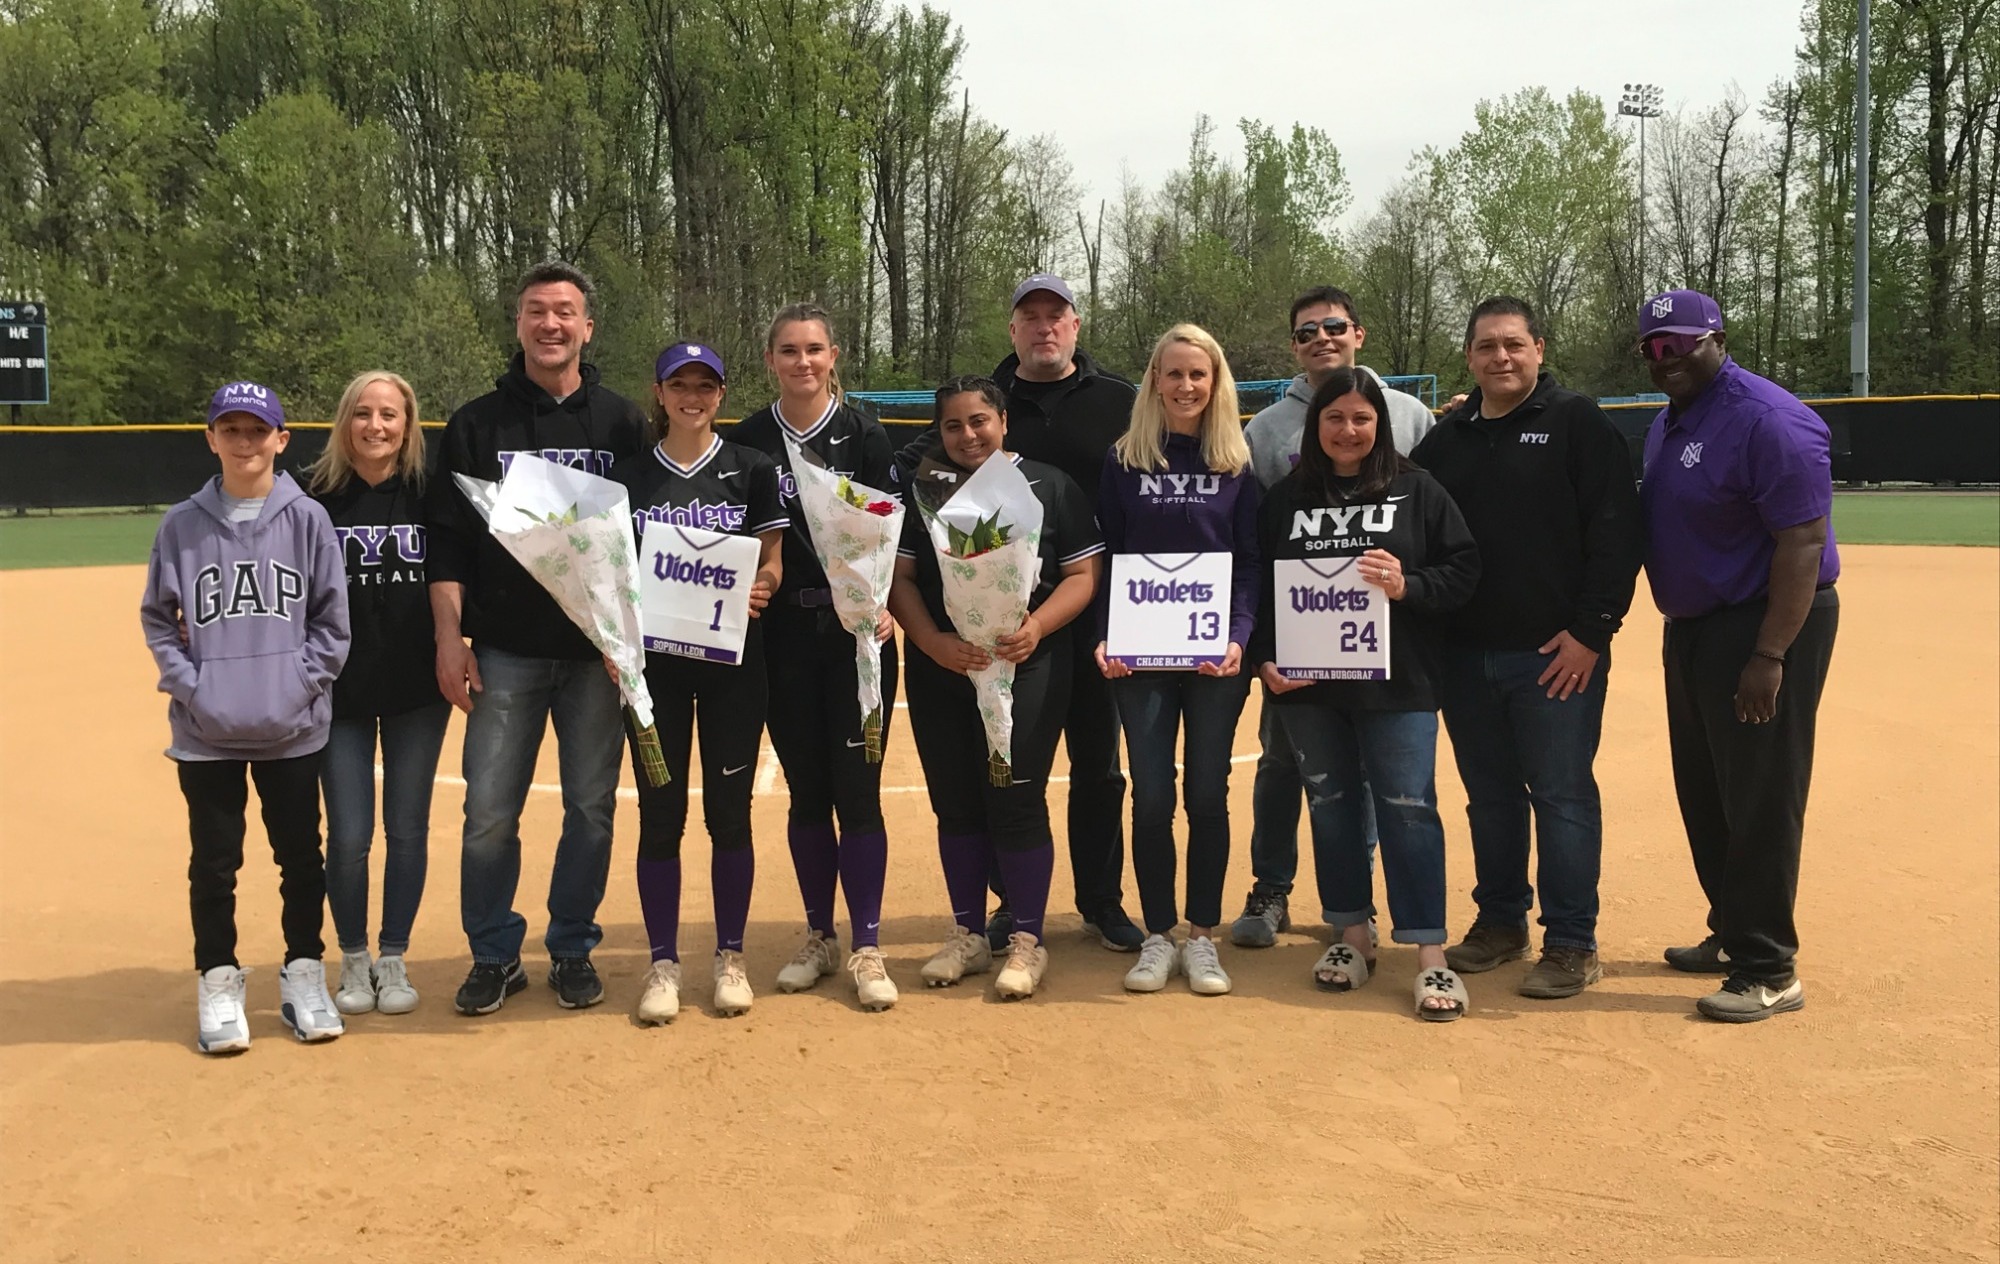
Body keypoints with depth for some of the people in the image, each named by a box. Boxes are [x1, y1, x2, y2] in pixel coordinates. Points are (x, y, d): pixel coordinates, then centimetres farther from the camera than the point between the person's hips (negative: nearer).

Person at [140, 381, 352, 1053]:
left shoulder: (307, 519, -1)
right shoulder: (182, 524, 1)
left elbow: (332, 620, 1)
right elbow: (156, 618, 7)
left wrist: (301, 683, -8)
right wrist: (188, 683, -5)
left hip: (293, 727, 0)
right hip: (206, 731, 0)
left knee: (301, 855, 8)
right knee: (213, 862, 7)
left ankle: (303, 977, 22)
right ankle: (218, 984, 20)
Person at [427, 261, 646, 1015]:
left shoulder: (621, 422, 6)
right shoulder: (477, 424, 5)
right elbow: (447, 541, 3)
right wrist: (450, 637, -6)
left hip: (596, 650, 0)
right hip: (505, 651, 0)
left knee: (591, 807, 6)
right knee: (489, 812, 1)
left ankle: (572, 951, 21)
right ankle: (494, 956, 17)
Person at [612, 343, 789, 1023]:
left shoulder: (753, 469, 4)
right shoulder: (628, 475, 6)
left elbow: (771, 560, 4)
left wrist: (761, 587, -18)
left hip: (733, 658, -1)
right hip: (654, 660, 1)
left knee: (729, 809, 4)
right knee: (660, 813, 3)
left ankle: (730, 957, 17)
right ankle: (663, 962, 15)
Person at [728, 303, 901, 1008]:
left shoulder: (864, 436, 1)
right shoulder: (747, 441, 6)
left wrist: (883, 605, -18)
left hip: (857, 632, -2)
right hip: (784, 637, 2)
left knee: (857, 790, -3)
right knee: (806, 790, 8)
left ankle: (866, 948, 6)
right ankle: (819, 937, 22)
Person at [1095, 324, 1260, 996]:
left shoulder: (1237, 464, 5)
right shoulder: (1123, 460, 5)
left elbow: (1251, 564, 2)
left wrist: (1238, 638, -13)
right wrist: (1105, 638, -10)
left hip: (1216, 655, 0)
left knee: (1207, 794, 5)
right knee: (1151, 796, 2)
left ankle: (1202, 935, 16)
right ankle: (1157, 936, 14)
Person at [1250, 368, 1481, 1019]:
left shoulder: (1416, 490, 1)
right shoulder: (1286, 498, 7)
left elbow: (1464, 570, 0)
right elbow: (1258, 587, 8)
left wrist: (1408, 586, -17)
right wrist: (1264, 659, -3)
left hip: (1397, 681, -3)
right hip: (1306, 685, 3)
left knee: (1408, 807, -5)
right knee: (1331, 804, 11)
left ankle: (1431, 955, 0)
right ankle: (1352, 934, 25)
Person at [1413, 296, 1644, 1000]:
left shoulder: (1578, 424, -3)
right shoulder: (1444, 440, 13)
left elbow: (1615, 532, -9)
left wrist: (1591, 630, -14)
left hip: (1557, 653, -5)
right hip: (1464, 653, 5)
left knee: (1562, 796, -1)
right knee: (1489, 796, 14)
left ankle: (1571, 944, 8)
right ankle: (1500, 923, 26)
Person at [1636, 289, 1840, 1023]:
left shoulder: (1766, 421, -18)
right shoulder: (1667, 424, 11)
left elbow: (1804, 541, -23)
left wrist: (1769, 656, -26)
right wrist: (1680, 628, 16)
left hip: (1766, 629, -10)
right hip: (1692, 630, 10)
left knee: (1759, 804, -5)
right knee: (1705, 797, 17)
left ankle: (1769, 972, 4)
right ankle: (1731, 935, 32)